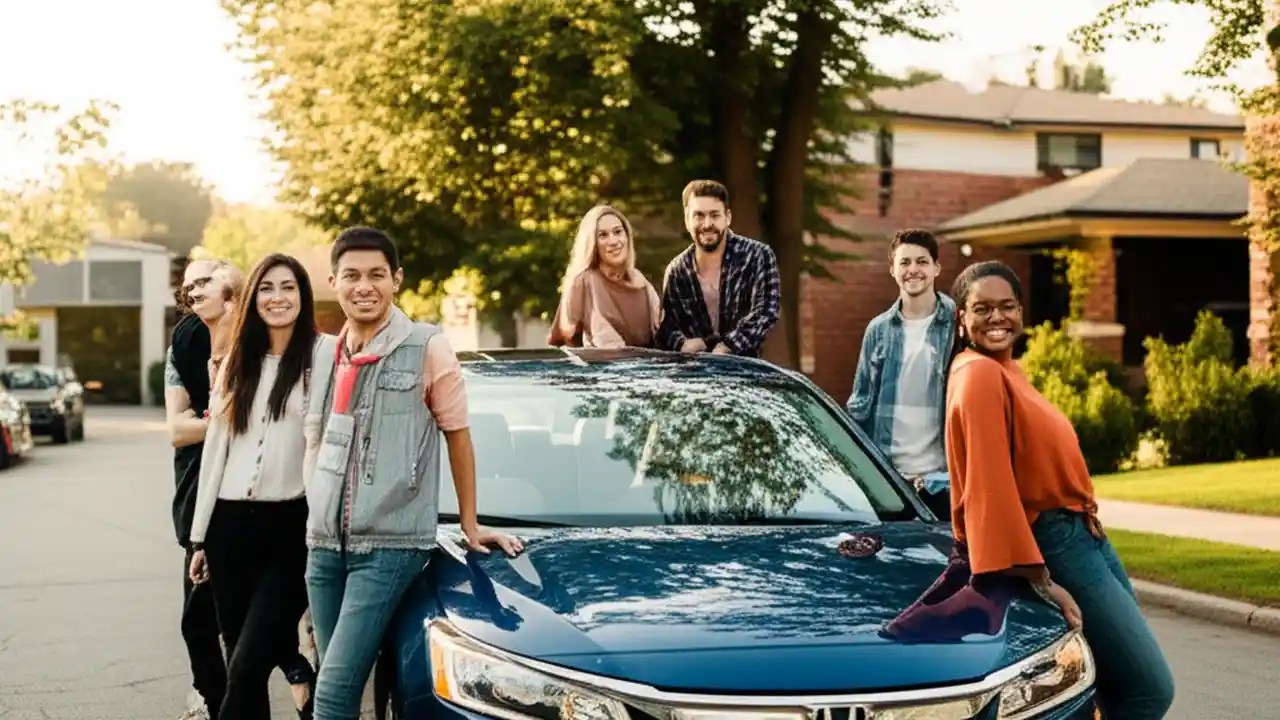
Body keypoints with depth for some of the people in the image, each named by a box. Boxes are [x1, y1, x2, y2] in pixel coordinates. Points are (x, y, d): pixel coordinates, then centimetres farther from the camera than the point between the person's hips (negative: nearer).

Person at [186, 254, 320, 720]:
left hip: (291, 524, -5)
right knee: (242, 664, 8)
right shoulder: (237, 362, 13)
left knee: (248, 665, -11)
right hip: (230, 524, 5)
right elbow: (215, 450, 14)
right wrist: (199, 536, 13)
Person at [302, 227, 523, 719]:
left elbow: (457, 437, 2)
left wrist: (469, 526, 7)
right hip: (324, 544, 6)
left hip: (391, 544, -6)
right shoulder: (324, 353, 10)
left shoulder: (427, 349, -6)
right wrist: (315, 512, 15)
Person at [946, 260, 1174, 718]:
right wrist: (1039, 579, -25)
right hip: (1055, 545, -10)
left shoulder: (1005, 369, 13)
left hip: (1082, 536, 10)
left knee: (1123, 682, 15)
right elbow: (991, 486, -24)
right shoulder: (979, 375, -18)